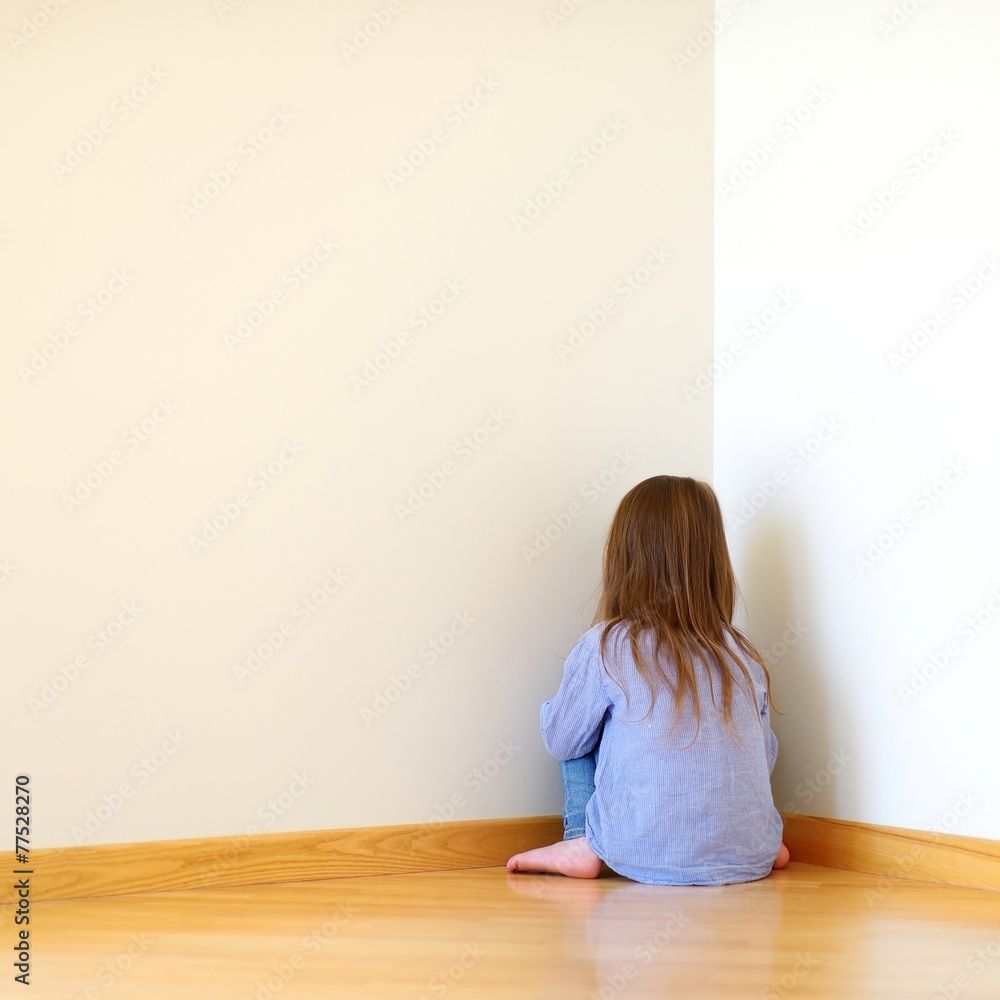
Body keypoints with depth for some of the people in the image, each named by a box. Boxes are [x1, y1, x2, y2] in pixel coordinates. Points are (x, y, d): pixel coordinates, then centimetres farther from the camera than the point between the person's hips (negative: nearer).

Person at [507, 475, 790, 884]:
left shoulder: (603, 648, -8)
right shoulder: (743, 654, 3)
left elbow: (561, 742, 5)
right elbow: (767, 756, 12)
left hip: (648, 857, -3)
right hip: (750, 858, 4)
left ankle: (583, 845, 6)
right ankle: (763, 842, 17)